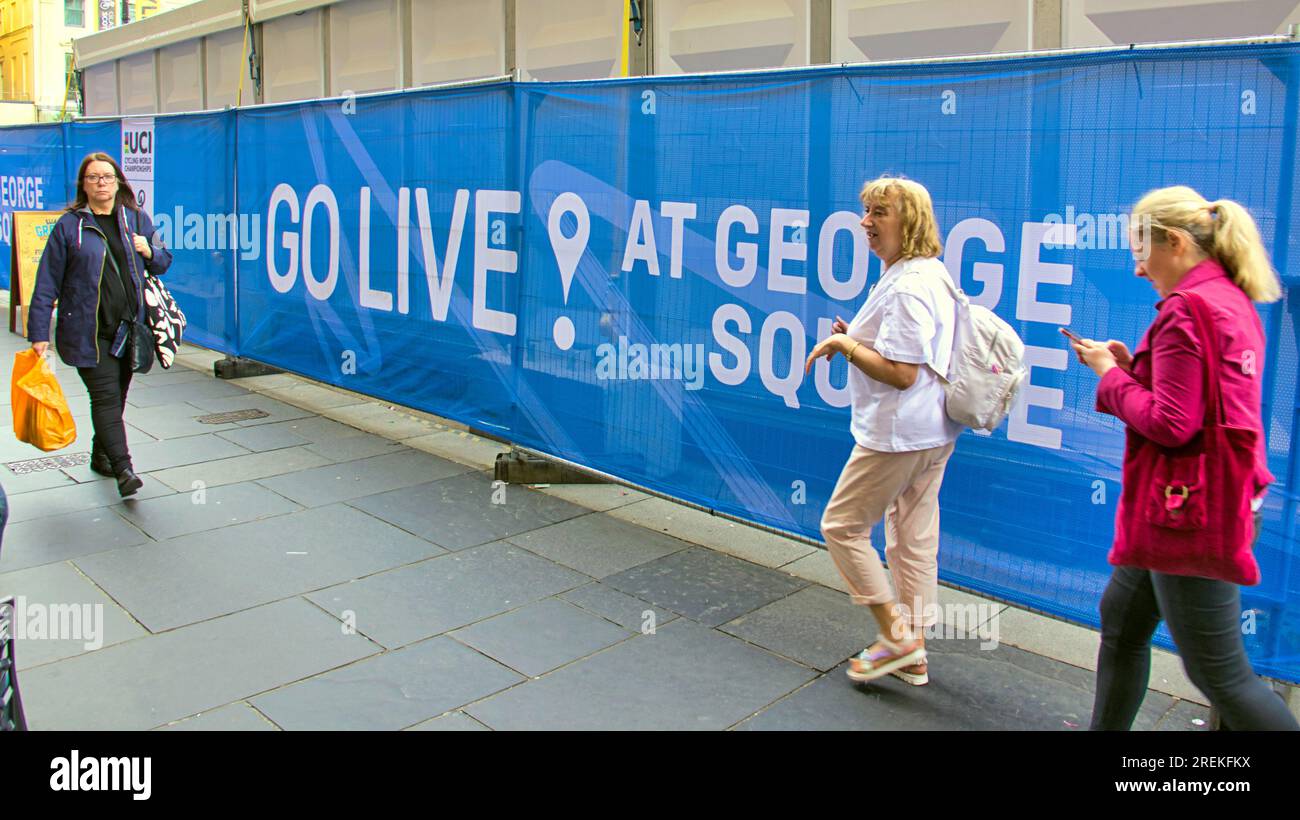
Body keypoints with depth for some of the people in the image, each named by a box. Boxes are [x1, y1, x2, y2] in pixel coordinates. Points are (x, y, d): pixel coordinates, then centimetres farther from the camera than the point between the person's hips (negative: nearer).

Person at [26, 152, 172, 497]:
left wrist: (149, 251, -5)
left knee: (116, 396, 11)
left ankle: (101, 455, 29)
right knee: (105, 396, -12)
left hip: (129, 327, 4)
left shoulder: (137, 219, 11)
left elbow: (163, 262, 20)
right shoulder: (68, 226, 0)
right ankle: (123, 468, -17)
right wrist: (39, 333, -4)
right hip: (88, 332, -4)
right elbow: (47, 284, 0)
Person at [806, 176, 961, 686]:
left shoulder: (906, 286, -21)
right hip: (933, 431, 10)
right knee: (915, 539, 15)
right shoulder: (933, 273, 13)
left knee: (842, 525, 4)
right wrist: (856, 337, 10)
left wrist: (843, 344, -14)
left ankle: (895, 635, 10)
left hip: (897, 433, -10)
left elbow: (901, 373, -25)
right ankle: (913, 655, 26)